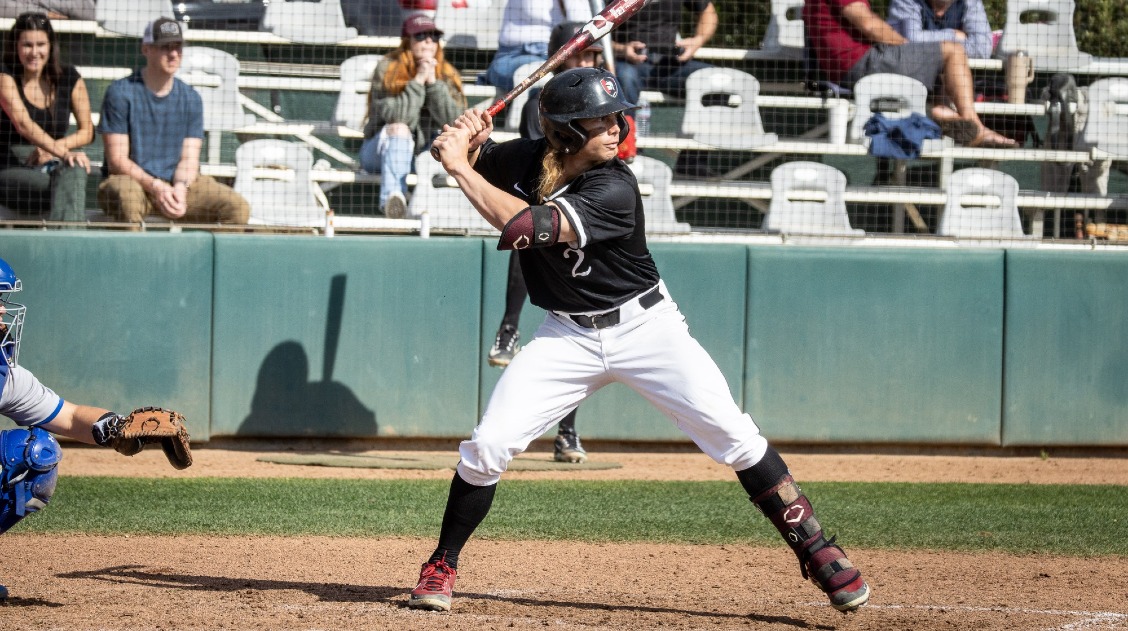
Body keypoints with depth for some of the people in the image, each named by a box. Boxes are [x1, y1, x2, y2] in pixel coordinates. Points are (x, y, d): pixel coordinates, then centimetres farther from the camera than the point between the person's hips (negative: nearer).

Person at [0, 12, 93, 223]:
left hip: (51, 166, 4)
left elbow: (87, 131, 8)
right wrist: (63, 153, -36)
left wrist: (51, 149, -12)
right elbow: (23, 124, -21)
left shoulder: (68, 78, 8)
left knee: (75, 171, -35)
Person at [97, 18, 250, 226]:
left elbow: (189, 158, 4)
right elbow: (117, 160, -9)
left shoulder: (190, 98, 9)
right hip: (134, 180, -4)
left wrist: (180, 188, -20)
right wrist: (156, 187, -24)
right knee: (127, 197, -41)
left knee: (237, 207, -16)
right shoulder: (120, 93, -4)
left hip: (179, 184, 4)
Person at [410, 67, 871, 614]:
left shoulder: (615, 189, -24)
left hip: (643, 325, -3)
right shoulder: (523, 161, -8)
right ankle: (441, 567, 10)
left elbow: (526, 227, -34)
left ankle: (817, 551, -4)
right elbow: (457, 153, 9)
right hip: (568, 337, 4)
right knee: (488, 445, -8)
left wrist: (462, 169, -27)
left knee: (733, 436, -12)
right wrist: (464, 142, -16)